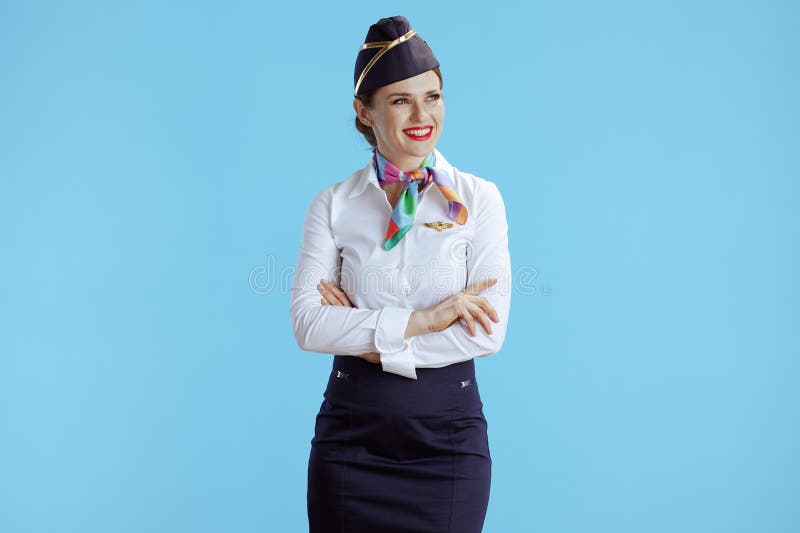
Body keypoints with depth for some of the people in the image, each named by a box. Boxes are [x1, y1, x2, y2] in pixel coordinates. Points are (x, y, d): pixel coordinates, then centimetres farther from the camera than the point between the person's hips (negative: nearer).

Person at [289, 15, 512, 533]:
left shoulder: (478, 198, -2)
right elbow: (307, 324, -11)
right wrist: (421, 320, -19)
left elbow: (487, 331, -11)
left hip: (448, 432, 0)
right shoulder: (333, 204, 1)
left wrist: (366, 338, -12)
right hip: (353, 433, 1)